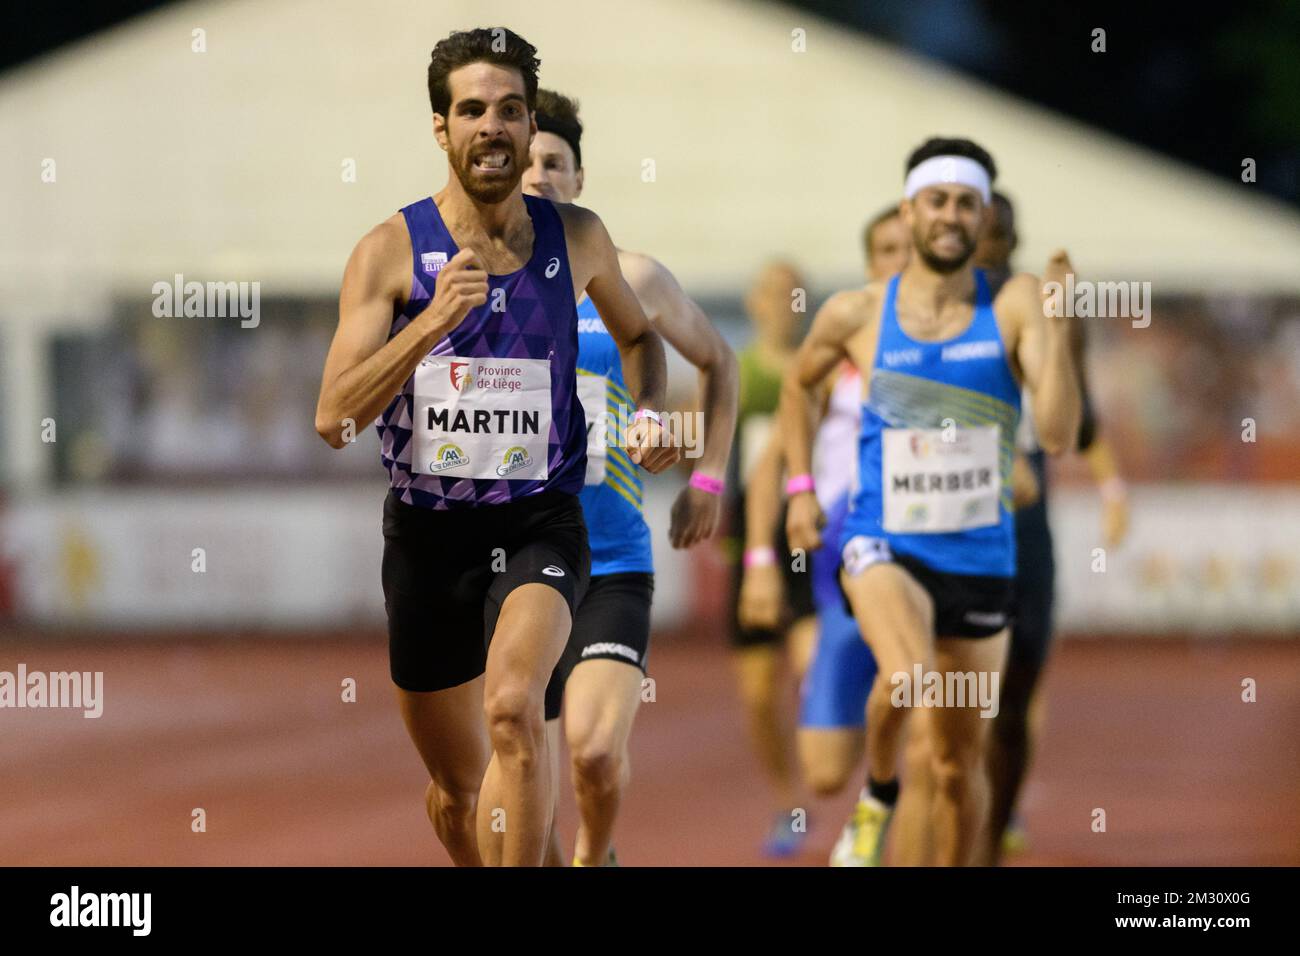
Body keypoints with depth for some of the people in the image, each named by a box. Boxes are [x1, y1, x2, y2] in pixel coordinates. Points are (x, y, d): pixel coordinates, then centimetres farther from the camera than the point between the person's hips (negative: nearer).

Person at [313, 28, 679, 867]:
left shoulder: (576, 238, 2)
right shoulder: (391, 251, -6)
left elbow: (639, 334, 24)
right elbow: (334, 420, -14)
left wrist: (649, 413, 4)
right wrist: (433, 320, -25)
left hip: (540, 523, -1)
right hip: (429, 529, 1)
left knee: (513, 708, -30)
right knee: (458, 788, 13)